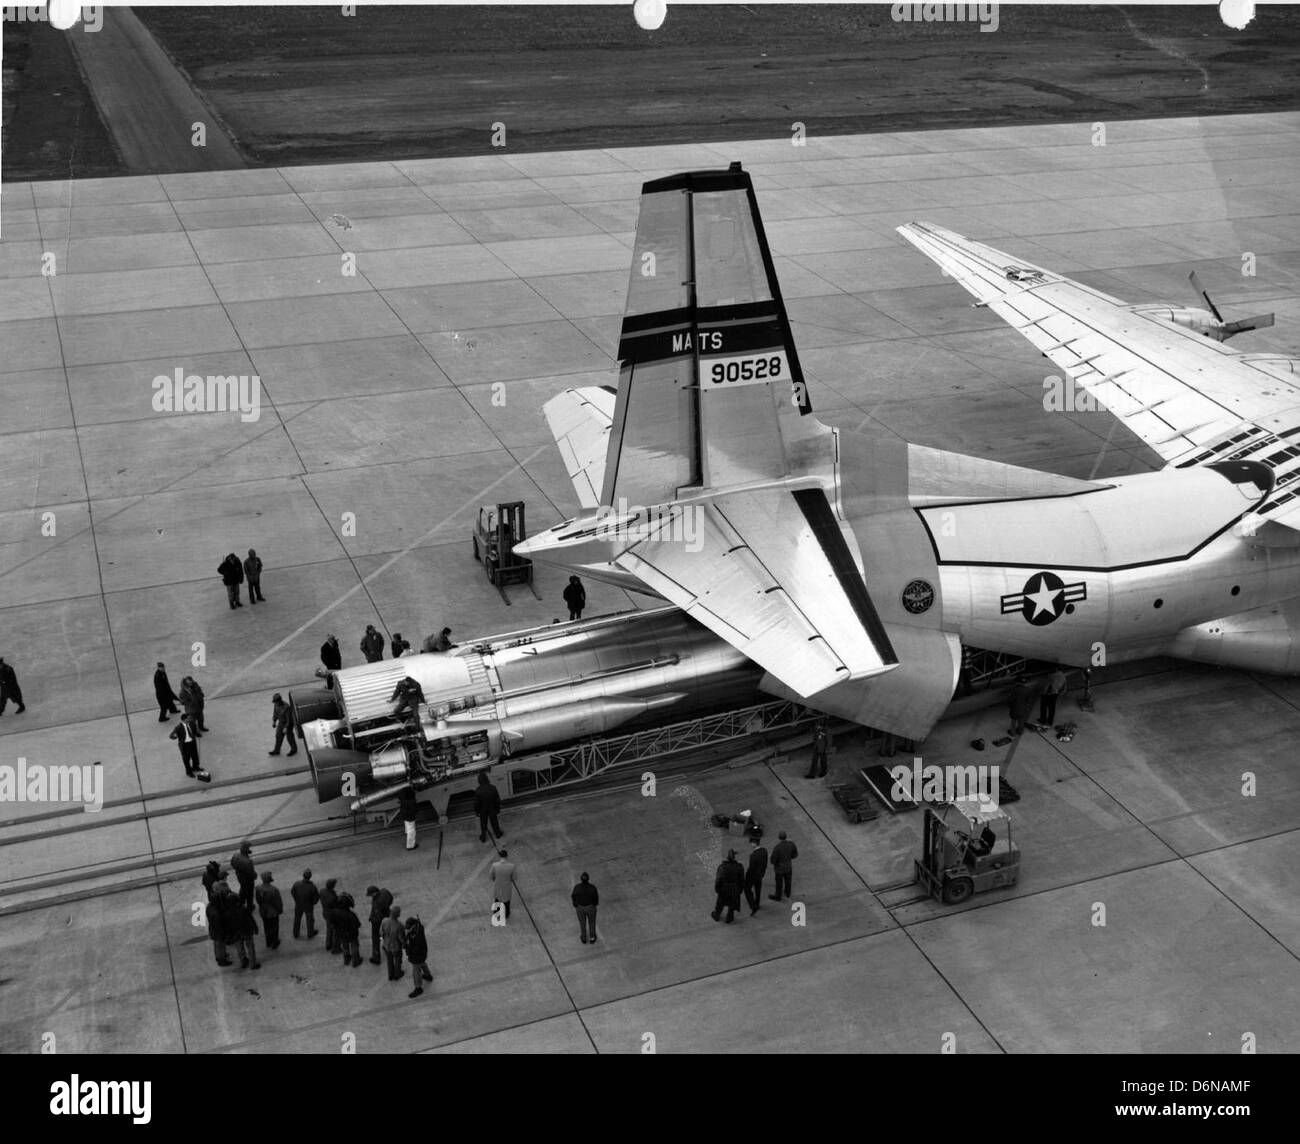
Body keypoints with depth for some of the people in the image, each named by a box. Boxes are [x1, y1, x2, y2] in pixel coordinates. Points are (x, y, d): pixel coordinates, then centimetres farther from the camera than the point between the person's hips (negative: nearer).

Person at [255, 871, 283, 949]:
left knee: (266, 927, 26)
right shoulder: (274, 890, -35)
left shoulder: (258, 889, -23)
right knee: (274, 928, 20)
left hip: (263, 912, 4)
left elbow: (258, 900, -7)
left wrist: (262, 907, 13)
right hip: (273, 912, -4)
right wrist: (280, 910, -1)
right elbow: (278, 902, -22)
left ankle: (268, 943, 43)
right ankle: (274, 944, 36)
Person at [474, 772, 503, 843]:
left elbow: (476, 803, -16)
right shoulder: (493, 788, -21)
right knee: (494, 822, 23)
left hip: (483, 810, -1)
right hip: (492, 809, 1)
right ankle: (497, 833, 41)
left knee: (483, 824, 19)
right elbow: (498, 800, -8)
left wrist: (476, 811, 1)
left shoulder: (478, 790, -28)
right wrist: (498, 808, 8)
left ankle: (483, 837, 34)